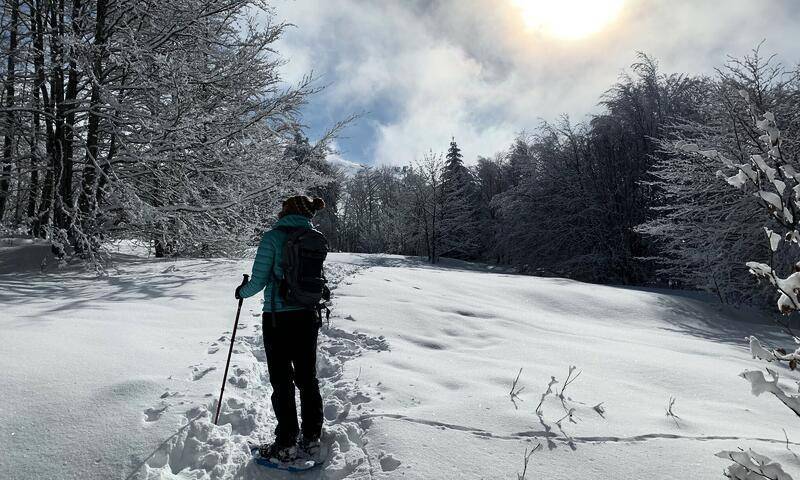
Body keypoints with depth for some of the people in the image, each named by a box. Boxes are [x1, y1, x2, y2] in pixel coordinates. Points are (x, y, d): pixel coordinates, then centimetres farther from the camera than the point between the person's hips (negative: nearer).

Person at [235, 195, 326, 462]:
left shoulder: (273, 237, -11)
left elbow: (258, 281, -11)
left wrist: (242, 292, 9)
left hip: (278, 319, -4)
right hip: (308, 317, 5)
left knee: (282, 382, 8)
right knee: (307, 378, 16)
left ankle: (286, 445, 20)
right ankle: (312, 439, 27)